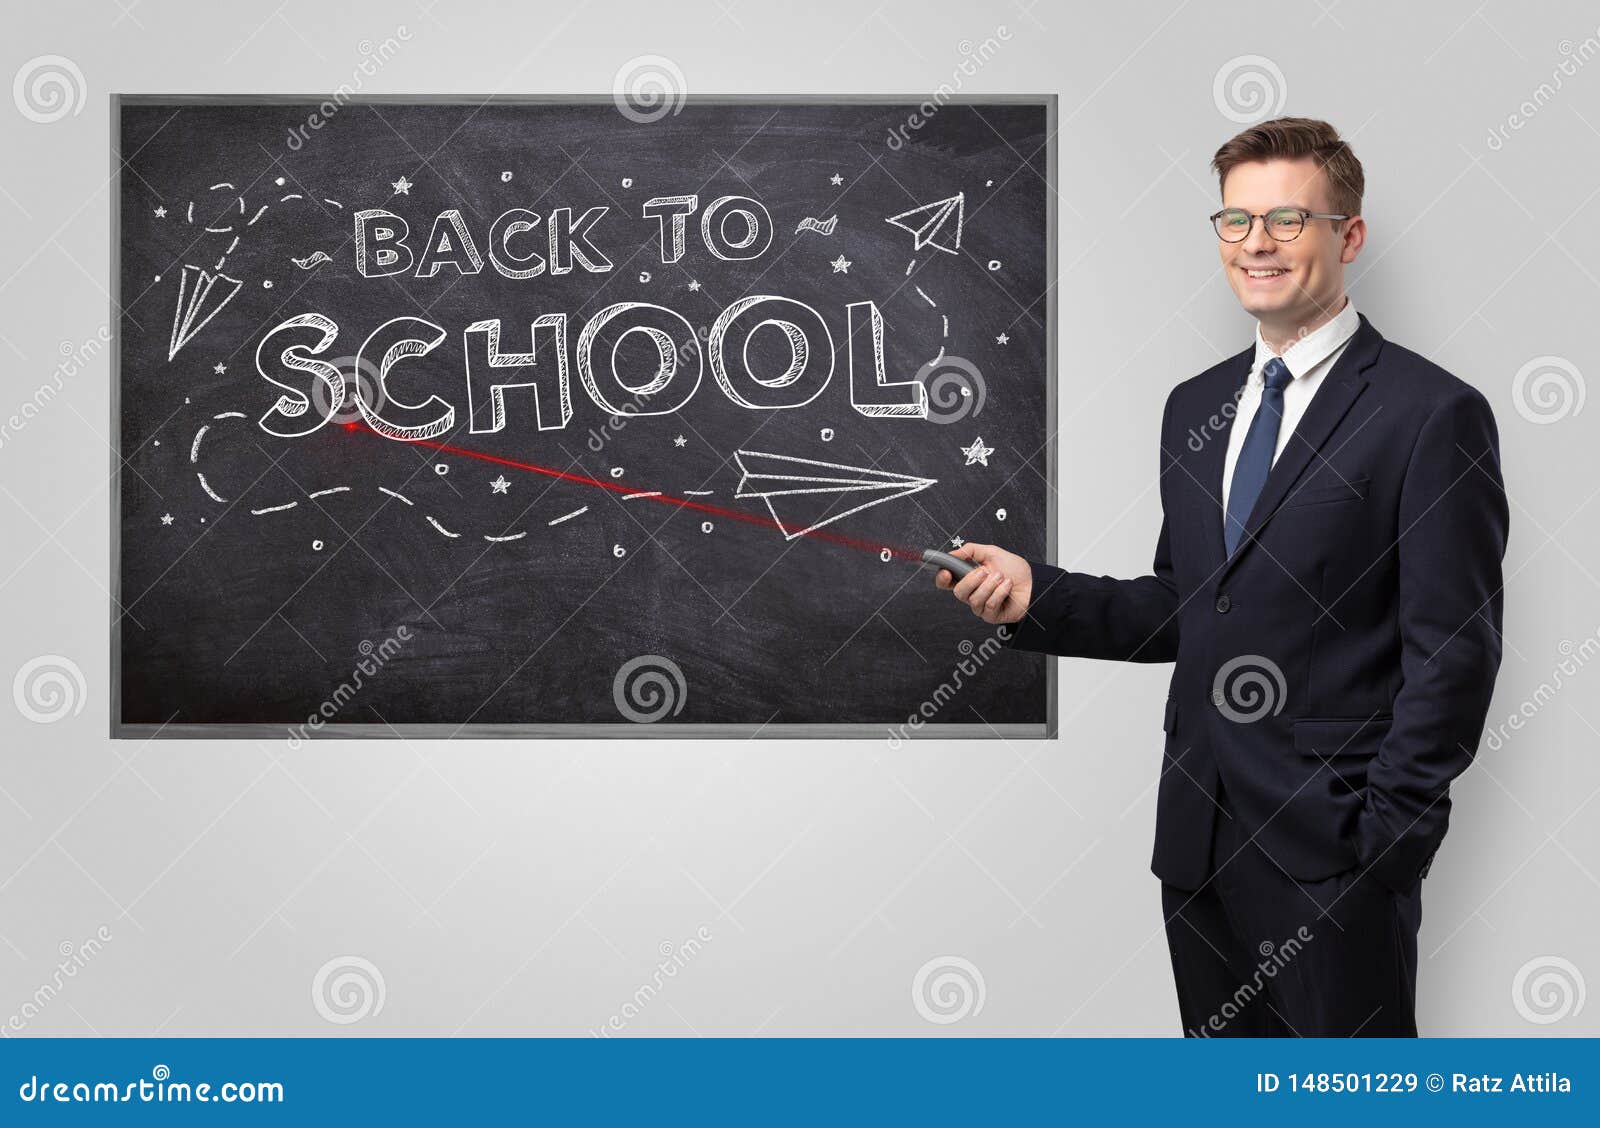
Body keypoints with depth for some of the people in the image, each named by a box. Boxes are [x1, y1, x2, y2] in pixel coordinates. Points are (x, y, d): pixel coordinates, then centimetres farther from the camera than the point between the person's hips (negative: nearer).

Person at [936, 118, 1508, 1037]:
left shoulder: (1434, 415, -9)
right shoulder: (1195, 406, 12)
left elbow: (1452, 655, -11)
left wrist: (1386, 838, -15)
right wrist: (1037, 592, 1)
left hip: (1332, 851, -6)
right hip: (1200, 836, 6)